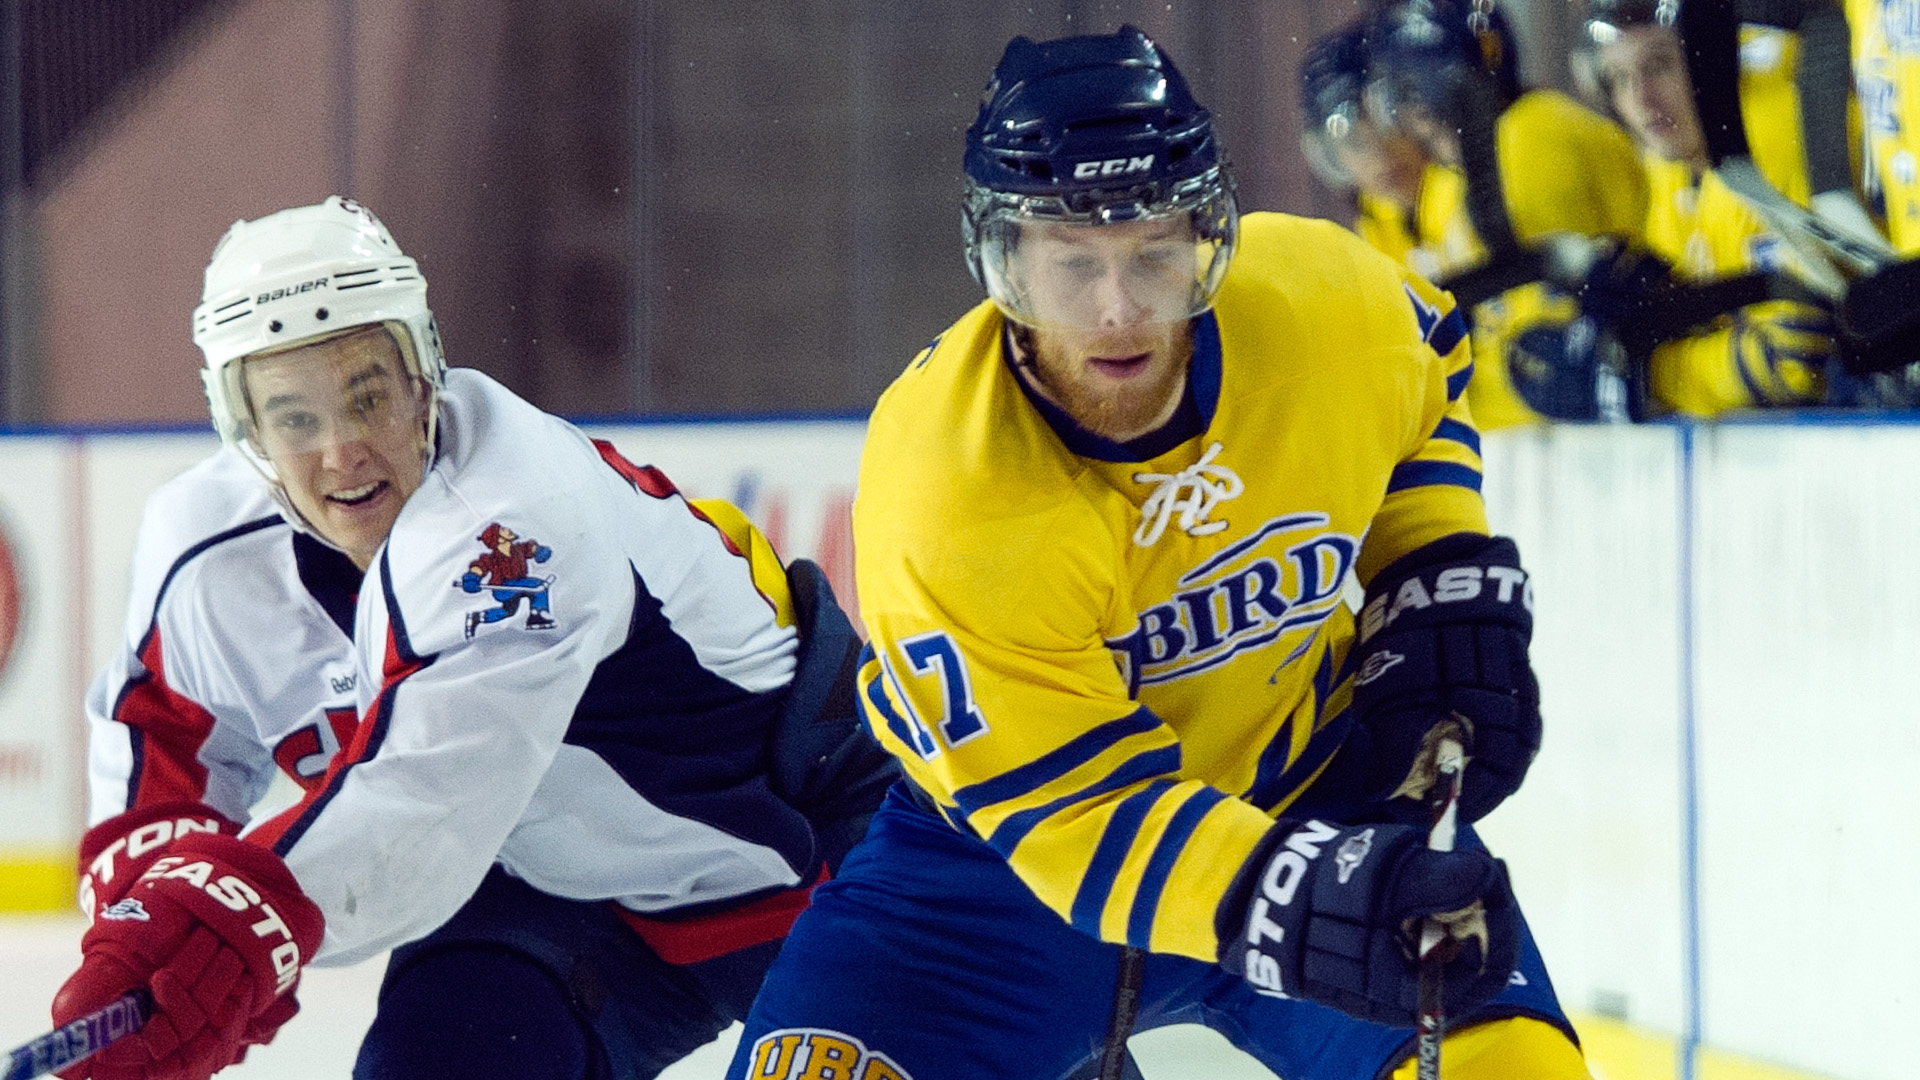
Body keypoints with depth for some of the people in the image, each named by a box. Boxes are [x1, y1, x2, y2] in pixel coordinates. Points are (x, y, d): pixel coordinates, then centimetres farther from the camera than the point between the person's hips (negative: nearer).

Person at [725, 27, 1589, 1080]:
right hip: (1000, 819, -2)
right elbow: (1069, 804, -33)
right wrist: (1276, 902, -49)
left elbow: (1427, 372, 7)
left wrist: (1444, 584, -5)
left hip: (1315, 794, 2)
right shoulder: (940, 489, -31)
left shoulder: (1328, 299, -21)